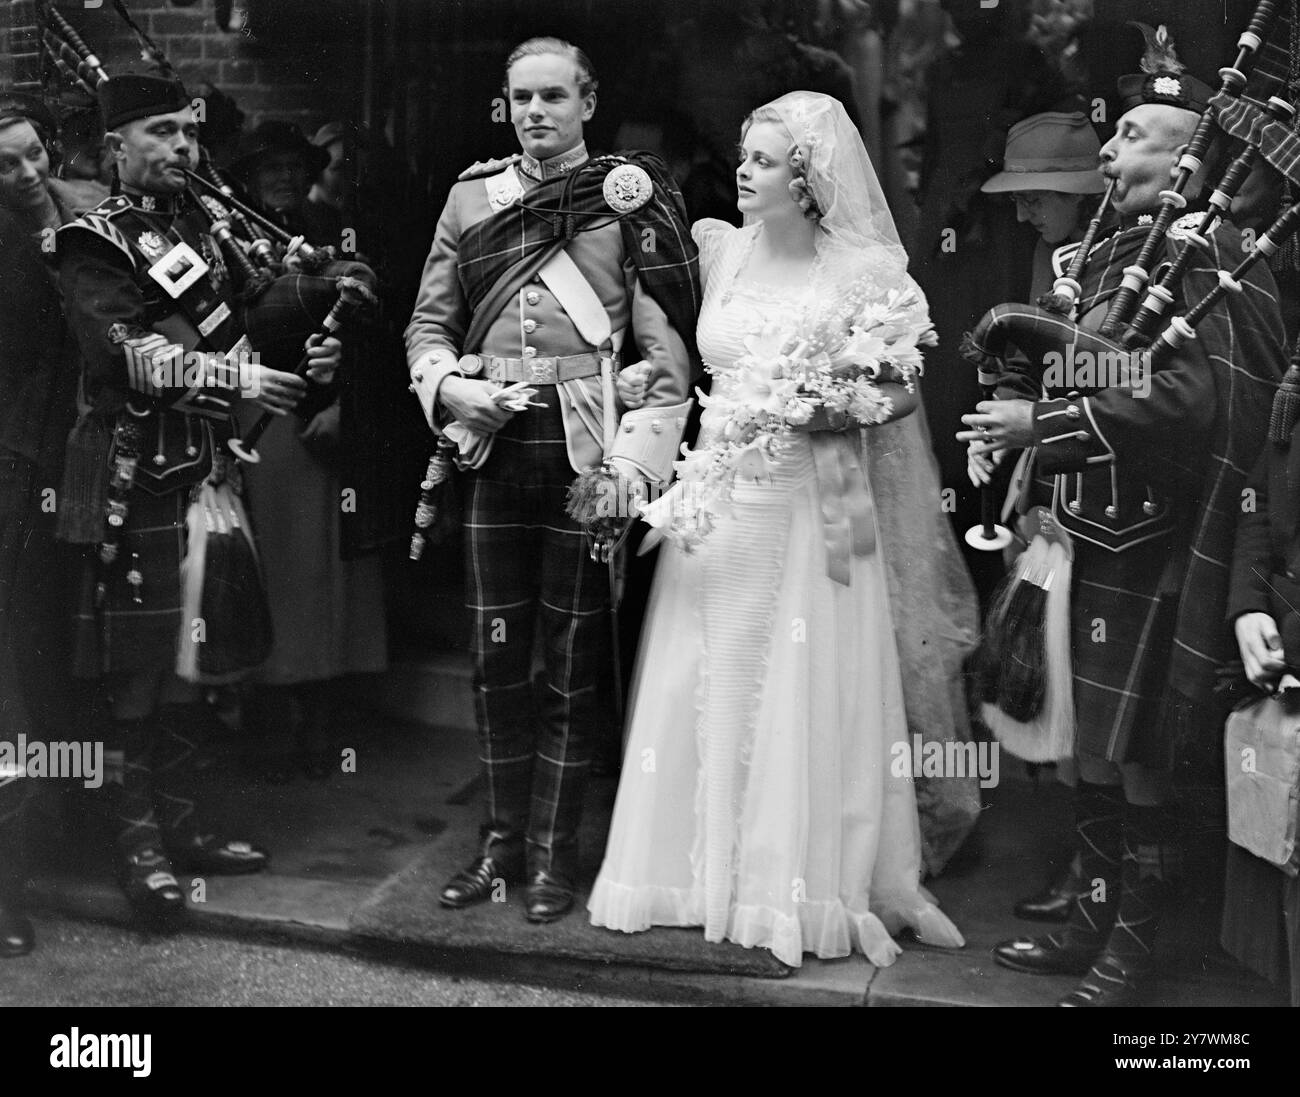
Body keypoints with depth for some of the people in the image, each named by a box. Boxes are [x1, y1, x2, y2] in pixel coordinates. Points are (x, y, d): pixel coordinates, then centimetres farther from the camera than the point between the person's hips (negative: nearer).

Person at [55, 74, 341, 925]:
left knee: (190, 654, 12)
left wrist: (306, 360, -3)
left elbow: (237, 332, 16)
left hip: (207, 468, 7)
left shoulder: (205, 224, 14)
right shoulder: (94, 243, -5)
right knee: (140, 665, -2)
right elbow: (126, 355, -18)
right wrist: (235, 378, -28)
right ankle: (139, 844, 7)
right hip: (137, 476, -7)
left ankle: (180, 825, 23)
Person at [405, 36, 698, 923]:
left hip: (586, 450, -3)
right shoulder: (471, 200, 12)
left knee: (575, 659, 4)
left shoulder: (630, 197, 0)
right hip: (496, 449, 4)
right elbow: (429, 320, 14)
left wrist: (638, 459, -14)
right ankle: (504, 834, 23)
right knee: (497, 655, 9)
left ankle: (555, 848, 16)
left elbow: (668, 342, -6)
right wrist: (449, 384, -6)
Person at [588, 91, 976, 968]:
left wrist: (825, 410, -18)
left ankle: (827, 885, 13)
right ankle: (711, 868, 20)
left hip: (811, 505, -4)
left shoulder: (862, 271, -6)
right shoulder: (722, 250, 7)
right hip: (719, 495, 4)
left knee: (815, 693, 0)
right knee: (705, 688, 7)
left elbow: (902, 391, -5)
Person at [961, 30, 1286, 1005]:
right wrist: (1021, 401, 4)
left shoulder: (1204, 257, -11)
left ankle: (1129, 954, 12)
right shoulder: (1119, 250, 15)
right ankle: (1095, 923, 26)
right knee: (1093, 749, 14)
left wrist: (1044, 426, -20)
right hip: (1090, 538, 8)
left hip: (1150, 548, -8)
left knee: (1136, 760, -1)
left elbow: (1182, 402, -23)